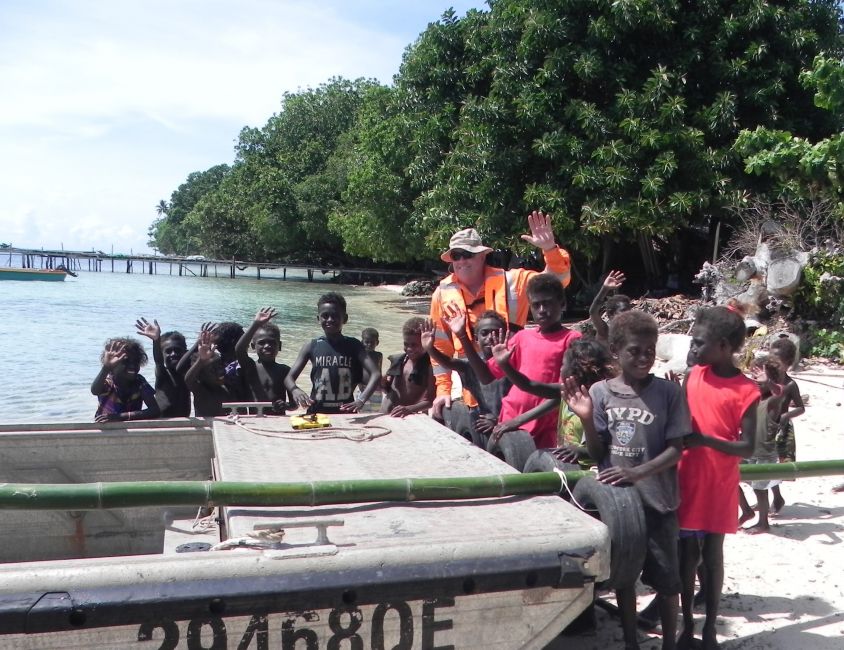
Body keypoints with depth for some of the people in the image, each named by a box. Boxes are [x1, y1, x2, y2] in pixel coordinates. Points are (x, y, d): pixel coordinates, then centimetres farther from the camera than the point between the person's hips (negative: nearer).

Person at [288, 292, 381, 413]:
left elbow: (376, 374, -11)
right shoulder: (312, 346, 0)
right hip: (316, 412, 0)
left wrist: (361, 399, -27)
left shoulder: (353, 345, -1)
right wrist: (295, 390, -24)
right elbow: (290, 377, -1)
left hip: (346, 412, 0)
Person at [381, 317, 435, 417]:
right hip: (385, 415, 5)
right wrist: (383, 385, -1)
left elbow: (430, 400, -13)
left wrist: (409, 409, -25)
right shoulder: (397, 360, 8)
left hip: (411, 420, -5)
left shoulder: (430, 366, -10)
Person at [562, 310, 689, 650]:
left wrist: (637, 473, -23)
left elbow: (676, 449, -9)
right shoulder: (599, 391, -3)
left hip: (657, 500, -2)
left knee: (666, 579, 9)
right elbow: (598, 454, 0)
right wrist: (586, 419, -17)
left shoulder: (668, 392, -7)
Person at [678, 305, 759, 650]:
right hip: (686, 481, 3)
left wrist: (705, 440, -25)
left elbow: (747, 447, -12)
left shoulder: (746, 390, -11)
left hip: (719, 486, -3)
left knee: (712, 555, 9)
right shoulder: (693, 375, 1)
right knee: (687, 553, 11)